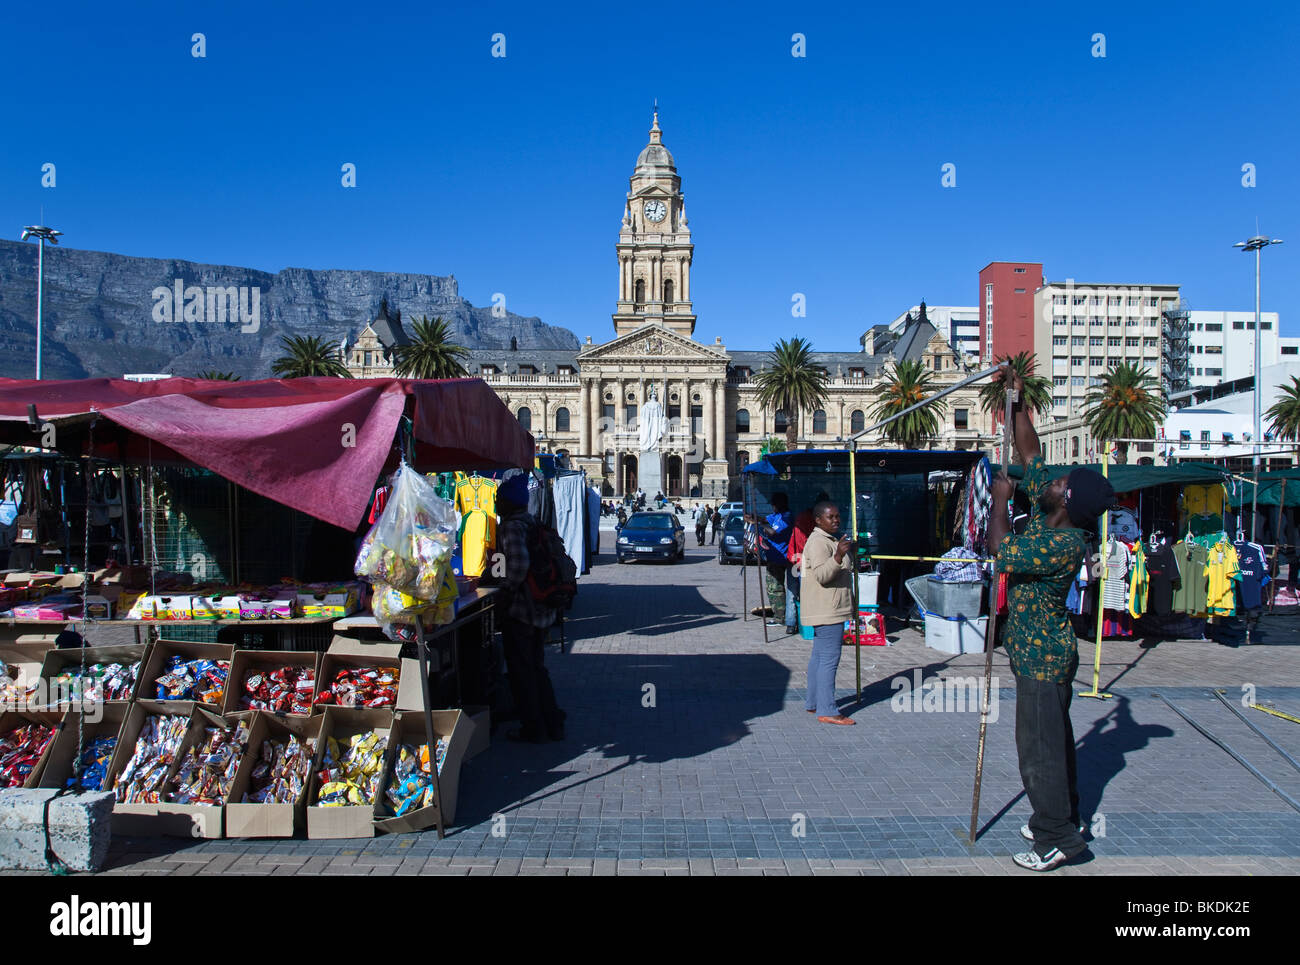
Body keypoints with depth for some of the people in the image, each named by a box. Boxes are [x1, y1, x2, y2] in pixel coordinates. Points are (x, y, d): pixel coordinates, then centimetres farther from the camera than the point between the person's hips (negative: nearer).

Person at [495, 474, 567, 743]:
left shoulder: (511, 527, -16)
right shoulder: (532, 524, 9)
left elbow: (519, 563, -32)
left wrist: (508, 589, -16)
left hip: (519, 610, -8)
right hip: (542, 607, 8)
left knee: (521, 671, 5)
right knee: (537, 667, 19)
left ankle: (533, 729, 13)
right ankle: (553, 724, 24)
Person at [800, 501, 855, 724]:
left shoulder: (829, 539, 19)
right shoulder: (818, 542, -16)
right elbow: (822, 575, -27)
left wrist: (849, 558, 38)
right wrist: (838, 556, -37)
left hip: (828, 610, 11)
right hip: (827, 610, -11)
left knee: (819, 656, 14)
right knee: (829, 658, -12)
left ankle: (813, 703, 22)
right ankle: (827, 710, -11)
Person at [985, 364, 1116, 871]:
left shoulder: (1064, 543, -25)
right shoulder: (1046, 513, 0)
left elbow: (999, 550, -30)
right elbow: (1029, 453, 8)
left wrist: (1000, 500, -17)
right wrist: (1017, 401, 4)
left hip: (1042, 657, -10)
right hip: (1043, 652, 10)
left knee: (1040, 746, -2)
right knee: (1052, 739, 19)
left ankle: (1056, 838, 9)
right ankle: (1062, 820, 33)